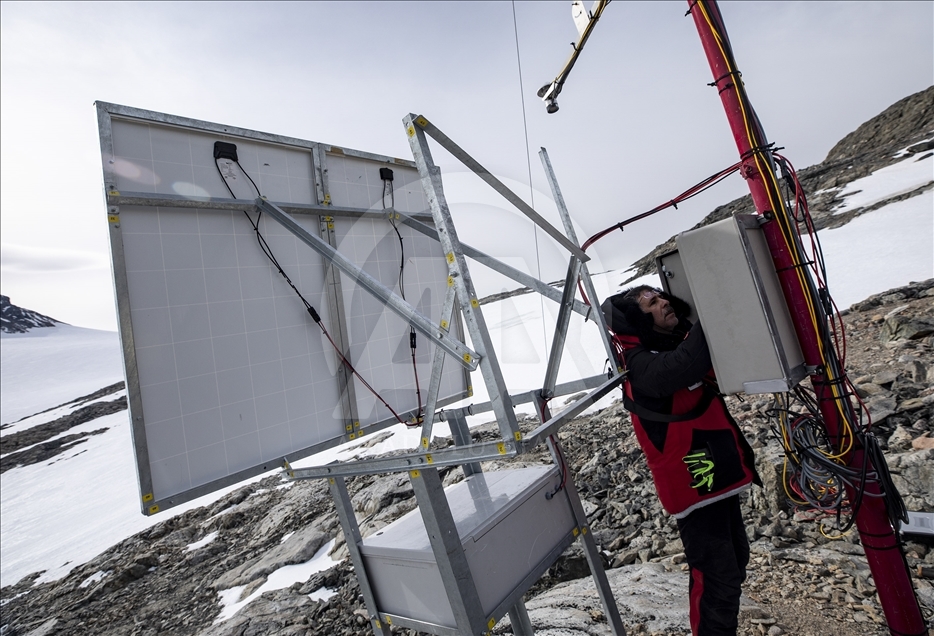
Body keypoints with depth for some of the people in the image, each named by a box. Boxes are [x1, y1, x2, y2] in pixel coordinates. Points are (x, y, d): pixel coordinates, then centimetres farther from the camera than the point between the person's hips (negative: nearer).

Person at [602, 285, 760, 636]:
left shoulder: (680, 342, 9)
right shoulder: (641, 364, -19)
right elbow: (682, 368, -39)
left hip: (719, 477, 9)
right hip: (692, 486, -9)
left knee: (735, 562, 21)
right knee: (717, 577, -4)